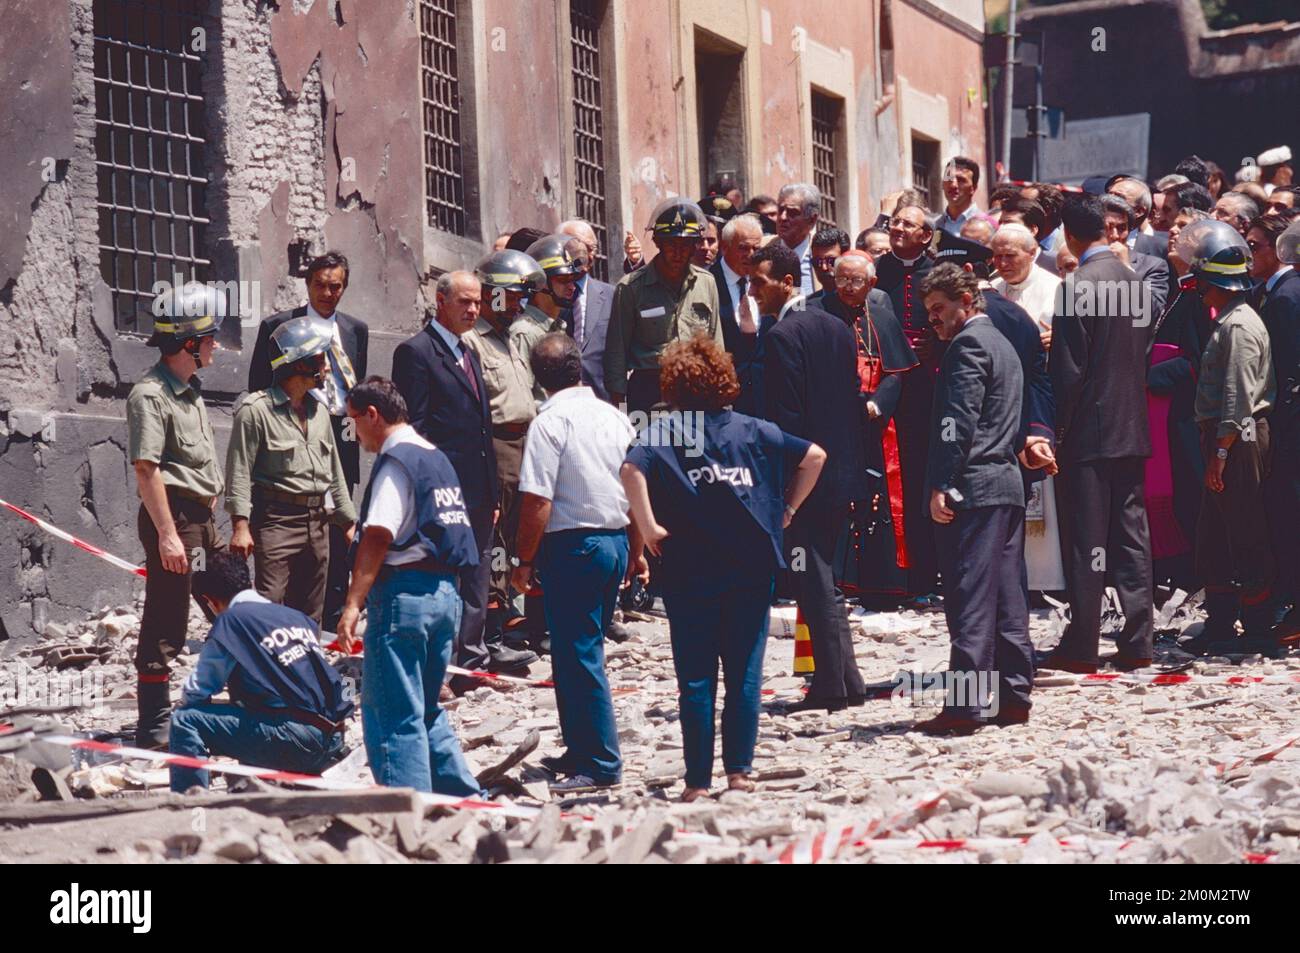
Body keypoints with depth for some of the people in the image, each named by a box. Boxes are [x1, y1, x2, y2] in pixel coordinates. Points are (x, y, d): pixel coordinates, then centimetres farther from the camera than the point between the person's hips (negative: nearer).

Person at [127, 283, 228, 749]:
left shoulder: (190, 389, 15)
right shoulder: (150, 394, -14)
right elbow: (146, 470, -19)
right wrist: (167, 534, -23)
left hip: (202, 518, 9)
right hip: (174, 516, -9)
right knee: (165, 625, -4)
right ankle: (154, 725, 1)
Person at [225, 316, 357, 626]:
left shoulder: (318, 410, 16)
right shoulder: (256, 410, -8)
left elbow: (334, 471, 22)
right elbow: (239, 472, -11)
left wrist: (348, 520, 20)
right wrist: (240, 525, -18)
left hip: (316, 523, 7)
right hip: (275, 521, -7)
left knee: (309, 616, 11)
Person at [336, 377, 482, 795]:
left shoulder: (396, 460, -9)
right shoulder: (436, 457, 18)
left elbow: (377, 537, -19)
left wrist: (353, 605, -22)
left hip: (404, 592, -9)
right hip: (446, 591, 9)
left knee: (392, 713, -5)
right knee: (426, 708, 19)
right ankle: (462, 795, 19)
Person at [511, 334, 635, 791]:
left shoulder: (550, 422, -13)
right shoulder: (614, 417, 8)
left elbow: (538, 501, -18)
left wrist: (524, 559, -8)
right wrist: (637, 553, 24)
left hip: (572, 544, -7)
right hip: (616, 540, 7)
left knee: (578, 656, -2)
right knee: (583, 651, 18)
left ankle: (601, 764, -2)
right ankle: (581, 750, 26)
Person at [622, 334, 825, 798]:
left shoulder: (664, 433, -2)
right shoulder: (752, 430, 7)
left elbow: (632, 470, -22)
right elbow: (814, 456, 7)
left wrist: (648, 527, -14)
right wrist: (786, 509, 11)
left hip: (689, 572, -2)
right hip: (751, 569, 2)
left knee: (696, 680, 3)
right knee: (745, 674, 9)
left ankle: (698, 781, 4)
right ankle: (739, 771, 8)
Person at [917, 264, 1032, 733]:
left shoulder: (968, 343, -8)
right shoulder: (1002, 343, 22)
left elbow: (958, 419, -17)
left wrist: (940, 485, -18)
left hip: (972, 487, -10)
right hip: (1007, 484, 10)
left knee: (970, 598, -11)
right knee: (1006, 597, 10)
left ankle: (964, 706, -13)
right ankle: (1013, 696, 12)